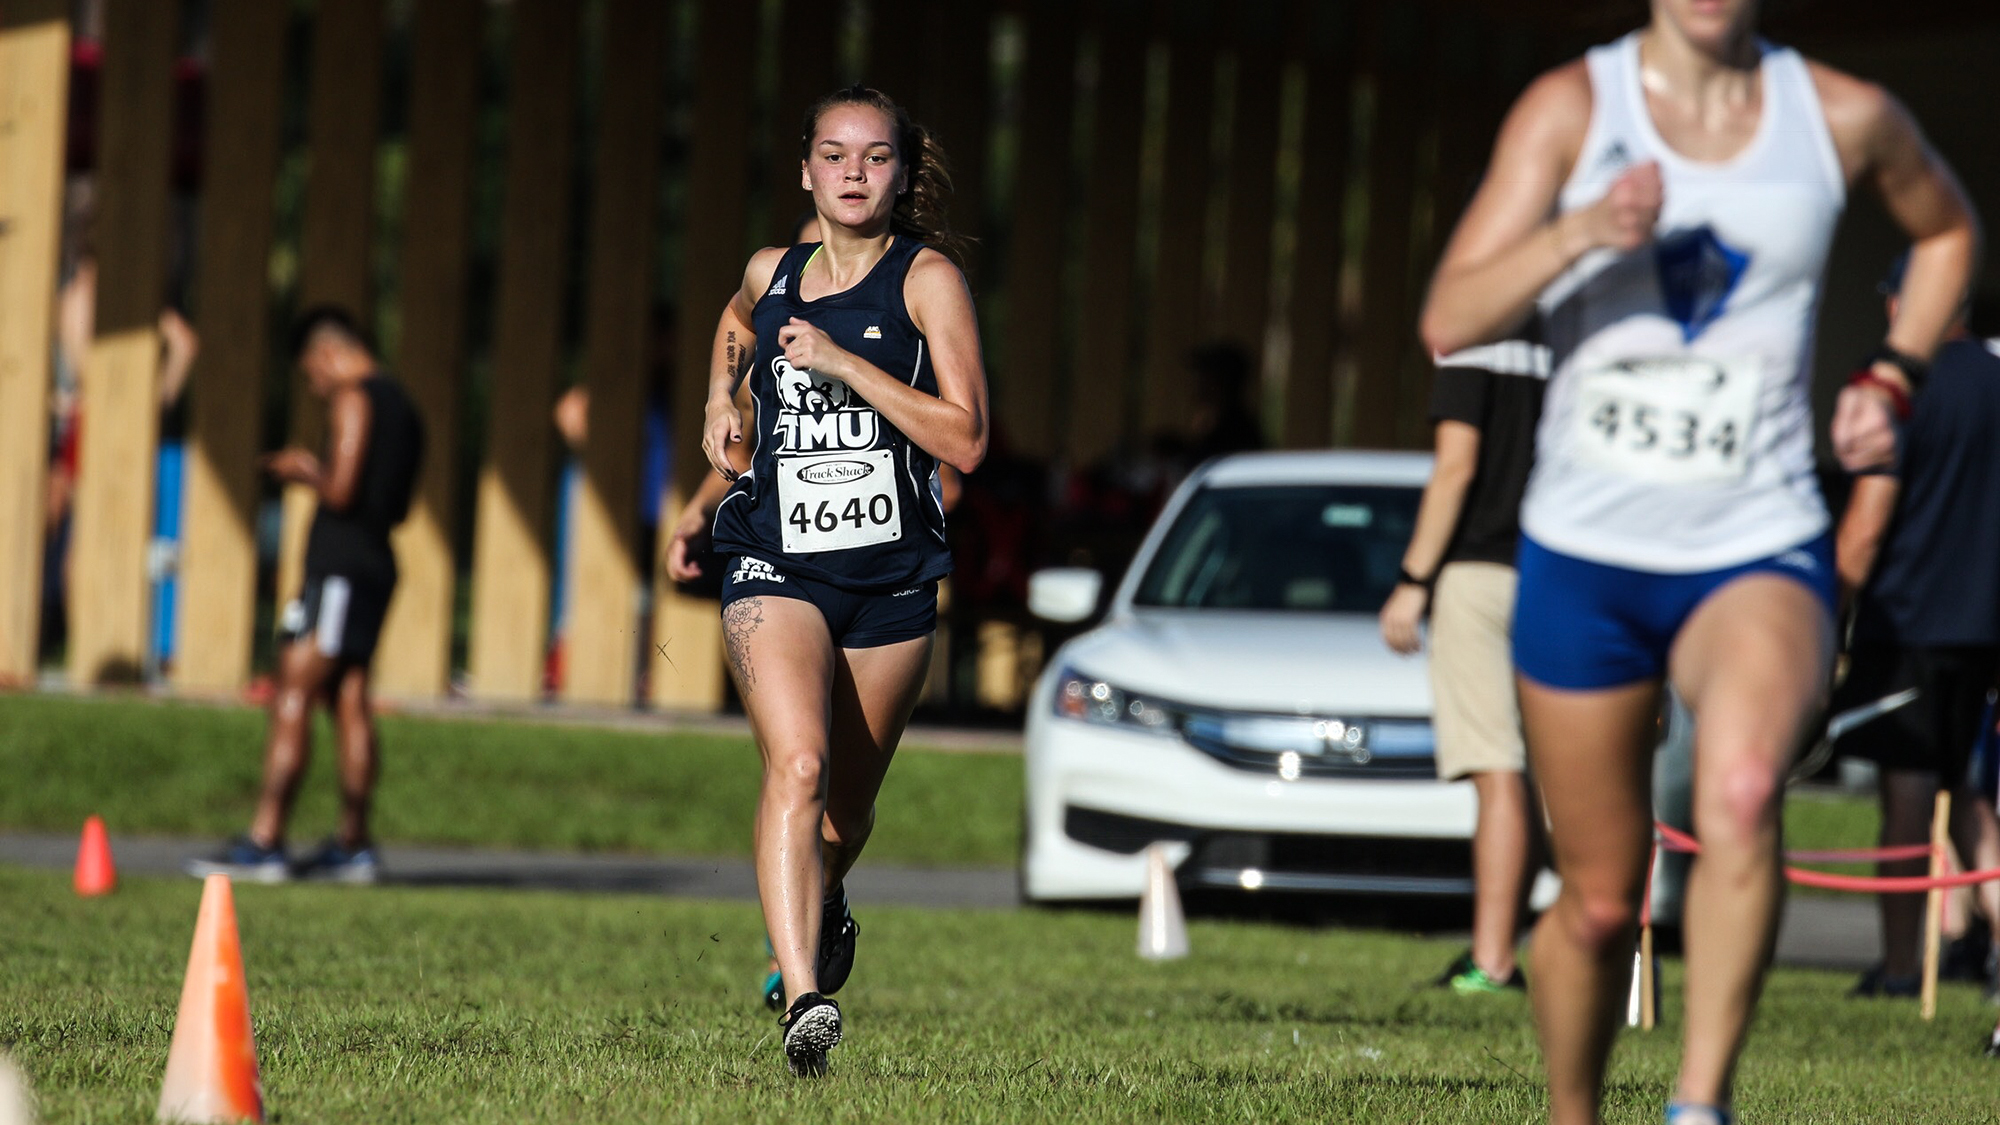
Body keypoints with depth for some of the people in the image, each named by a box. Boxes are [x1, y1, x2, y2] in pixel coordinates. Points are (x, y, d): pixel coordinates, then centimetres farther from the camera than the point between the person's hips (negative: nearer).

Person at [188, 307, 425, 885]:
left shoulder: (353, 400, -10)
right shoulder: (403, 408, 19)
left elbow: (341, 491, -19)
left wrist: (305, 471, 0)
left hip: (339, 569, -9)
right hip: (377, 568, 9)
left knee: (291, 699, -10)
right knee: (349, 704, 10)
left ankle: (264, 843, -15)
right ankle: (353, 847, 11)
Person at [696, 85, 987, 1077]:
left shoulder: (928, 279, -4)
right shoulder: (770, 274, 7)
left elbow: (964, 441, -14)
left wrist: (840, 360, -17)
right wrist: (721, 400, 16)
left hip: (892, 578, 0)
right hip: (776, 565, 0)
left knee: (846, 809, 14)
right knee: (798, 765, -24)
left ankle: (823, 911, 50)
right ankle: (803, 1000, -33)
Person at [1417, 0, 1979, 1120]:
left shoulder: (1847, 119, 0)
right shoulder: (1571, 107, -4)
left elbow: (1947, 226, 23)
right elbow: (1450, 322, -14)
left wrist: (1891, 379, 8)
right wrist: (1579, 232, -31)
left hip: (1760, 552, -1)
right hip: (1585, 557, 1)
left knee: (1741, 792, -32)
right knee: (1600, 901, 7)